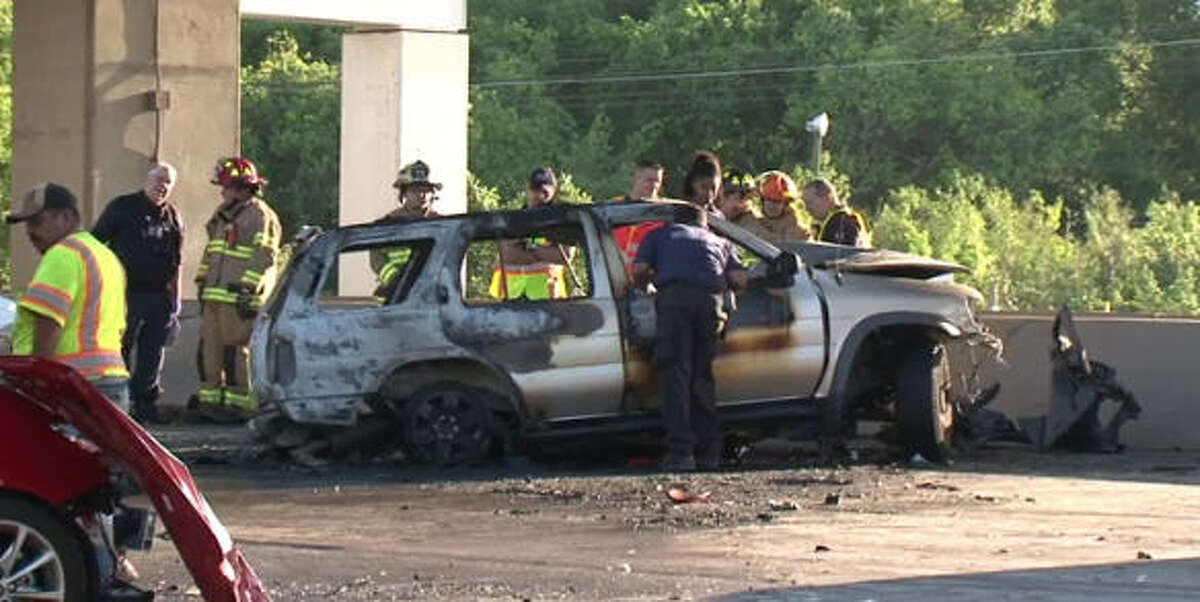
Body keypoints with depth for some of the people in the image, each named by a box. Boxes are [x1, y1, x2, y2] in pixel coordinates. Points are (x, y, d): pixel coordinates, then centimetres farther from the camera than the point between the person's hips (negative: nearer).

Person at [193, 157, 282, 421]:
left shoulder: (260, 216, -8)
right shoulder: (223, 215, 22)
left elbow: (264, 257, -15)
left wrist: (246, 289, -20)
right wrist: (203, 283, 24)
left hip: (238, 298, -9)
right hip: (214, 296, 9)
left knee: (236, 351, -8)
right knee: (210, 349, 9)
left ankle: (239, 404, -4)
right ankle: (210, 399, 16)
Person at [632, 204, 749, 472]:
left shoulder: (660, 234, 30)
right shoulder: (719, 242, 35)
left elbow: (639, 270, 16)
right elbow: (740, 278, 19)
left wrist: (651, 280, 38)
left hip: (674, 295, -2)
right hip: (712, 299, 2)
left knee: (675, 373, -4)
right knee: (703, 377, 11)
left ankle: (680, 451, -14)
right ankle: (708, 453, 9)